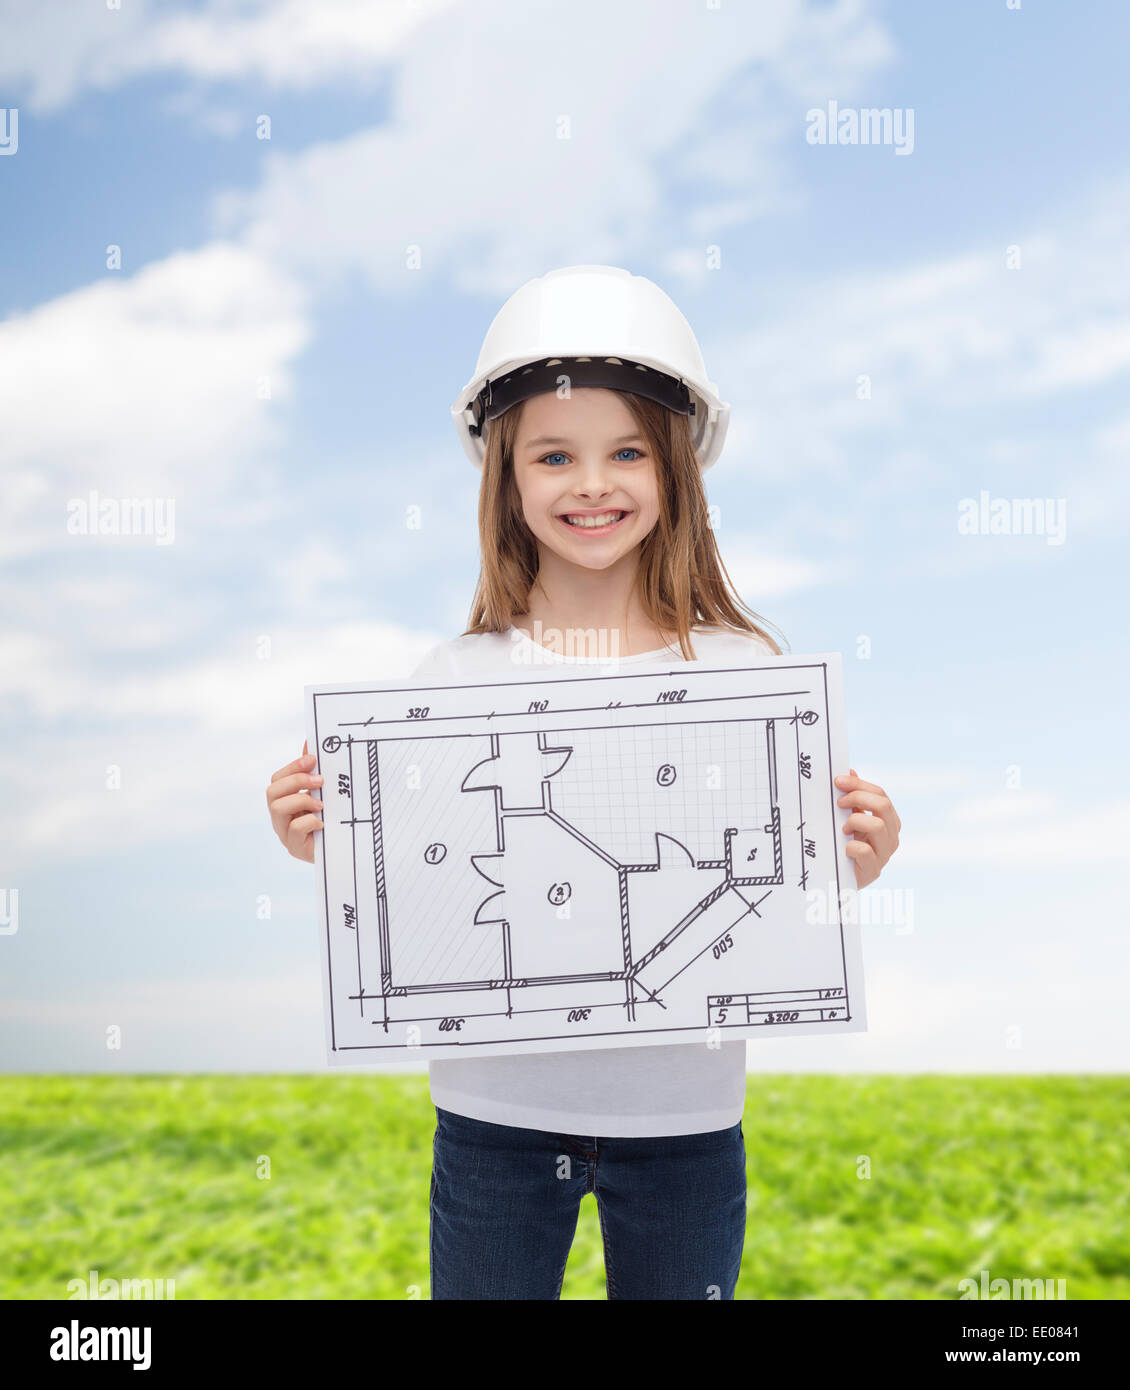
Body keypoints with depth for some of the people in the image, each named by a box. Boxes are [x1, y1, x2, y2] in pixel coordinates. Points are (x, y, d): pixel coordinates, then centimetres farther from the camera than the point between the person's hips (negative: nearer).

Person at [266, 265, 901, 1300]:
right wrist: (325, 845, -17)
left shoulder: (744, 669, -6)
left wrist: (846, 871, -20)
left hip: (683, 1119, 0)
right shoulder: (456, 679, -5)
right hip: (494, 1113, 1)